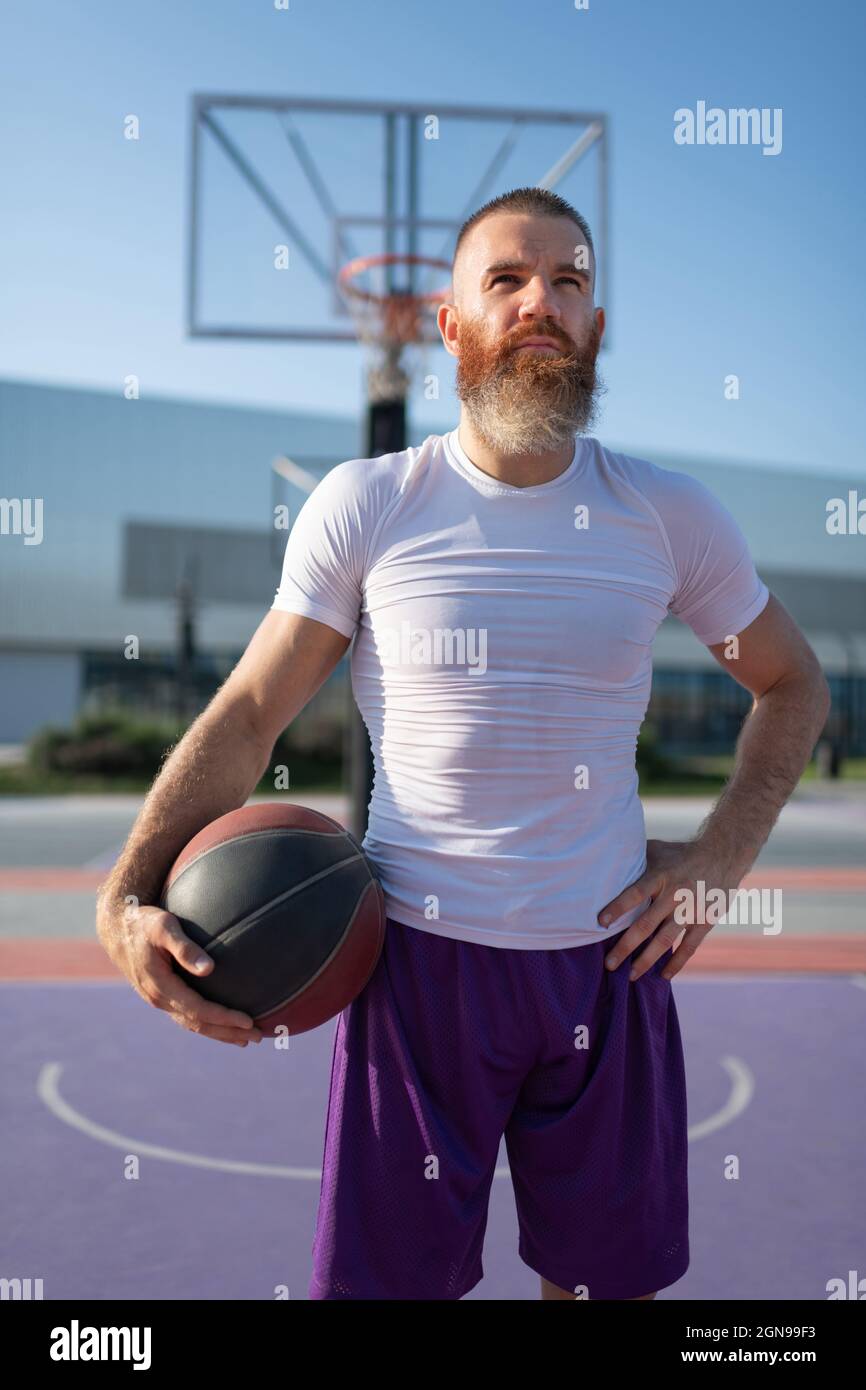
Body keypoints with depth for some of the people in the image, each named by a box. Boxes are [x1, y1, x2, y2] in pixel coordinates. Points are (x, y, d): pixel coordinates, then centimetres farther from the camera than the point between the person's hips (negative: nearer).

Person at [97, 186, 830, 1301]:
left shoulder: (673, 516, 0)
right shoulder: (363, 505, -4)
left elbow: (792, 684, 13)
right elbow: (246, 717, -2)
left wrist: (722, 856, 1)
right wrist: (127, 896, -15)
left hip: (610, 957, 2)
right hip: (417, 956, -1)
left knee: (613, 1278, 17)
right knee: (389, 1279, 10)